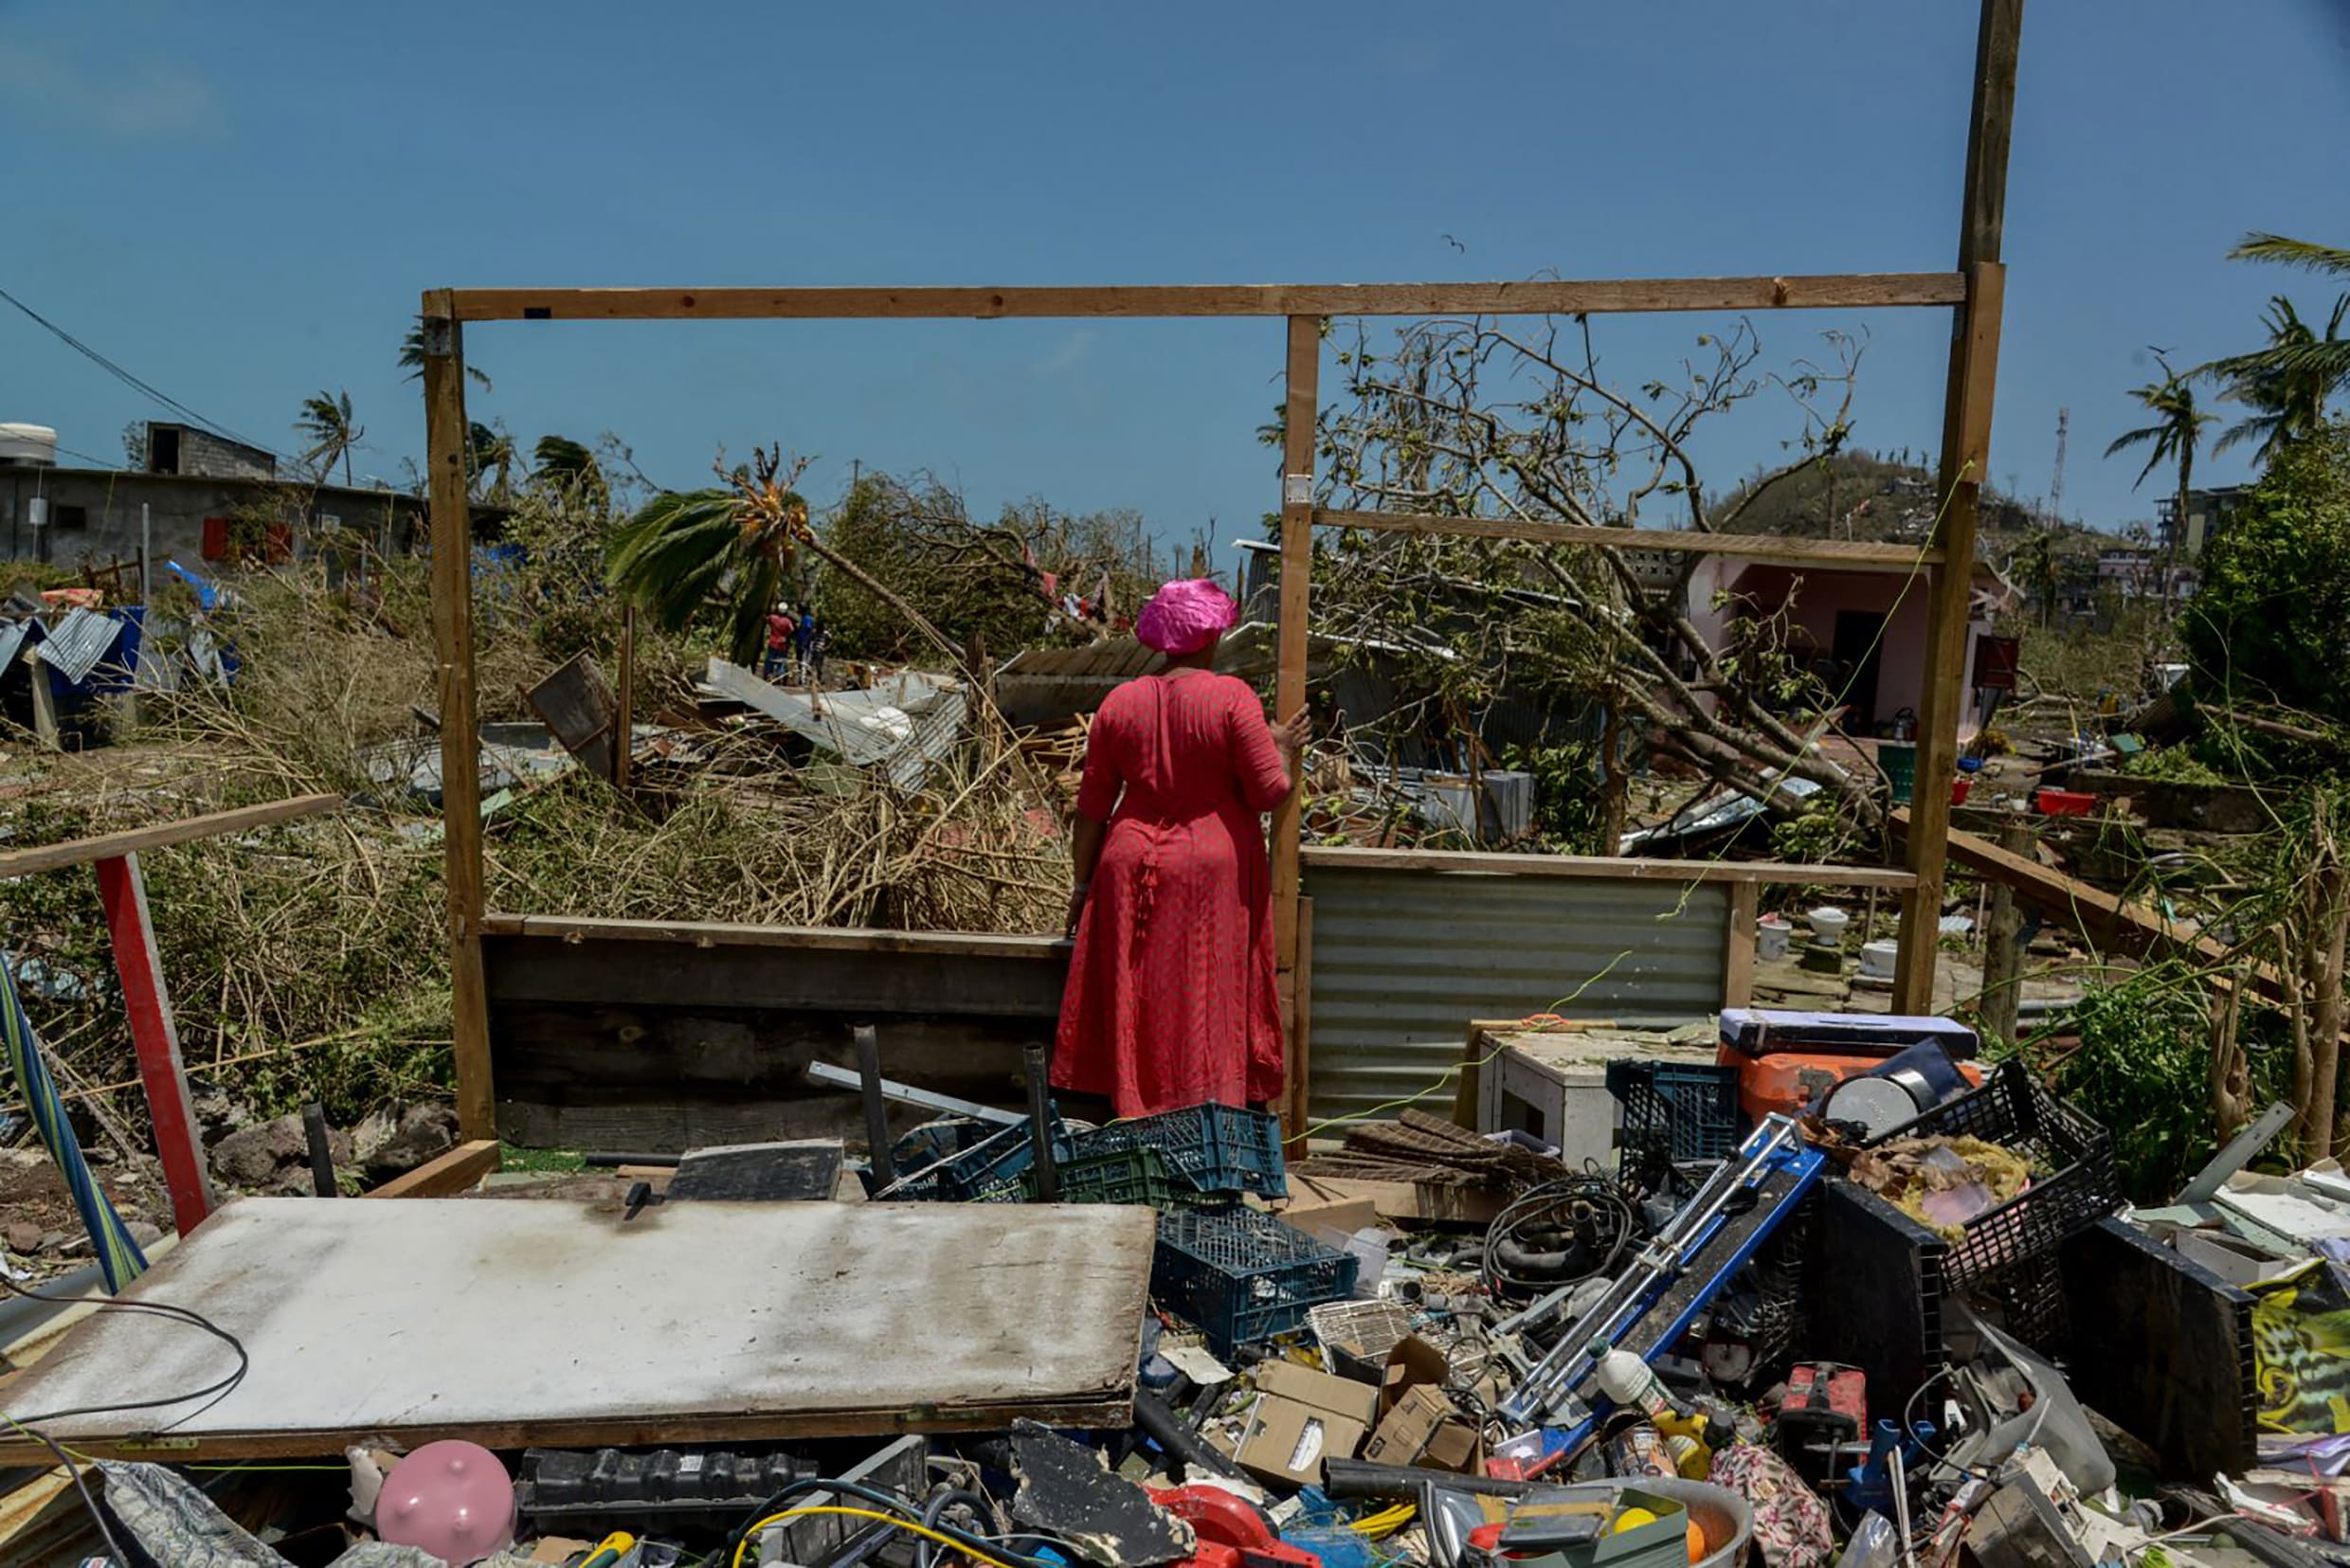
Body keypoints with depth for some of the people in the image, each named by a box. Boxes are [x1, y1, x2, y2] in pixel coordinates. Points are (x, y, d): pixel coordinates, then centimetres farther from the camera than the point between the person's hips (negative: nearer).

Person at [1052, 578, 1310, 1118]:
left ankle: (1135, 1109, 17)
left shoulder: (1120, 702, 2)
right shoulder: (1231, 697, -9)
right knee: (1207, 1001, 6)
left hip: (1132, 871, 3)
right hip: (1212, 874, -3)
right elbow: (1270, 792, -11)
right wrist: (1286, 750, 9)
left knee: (1136, 998, 11)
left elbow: (1092, 806, 4)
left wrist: (1083, 882, 11)